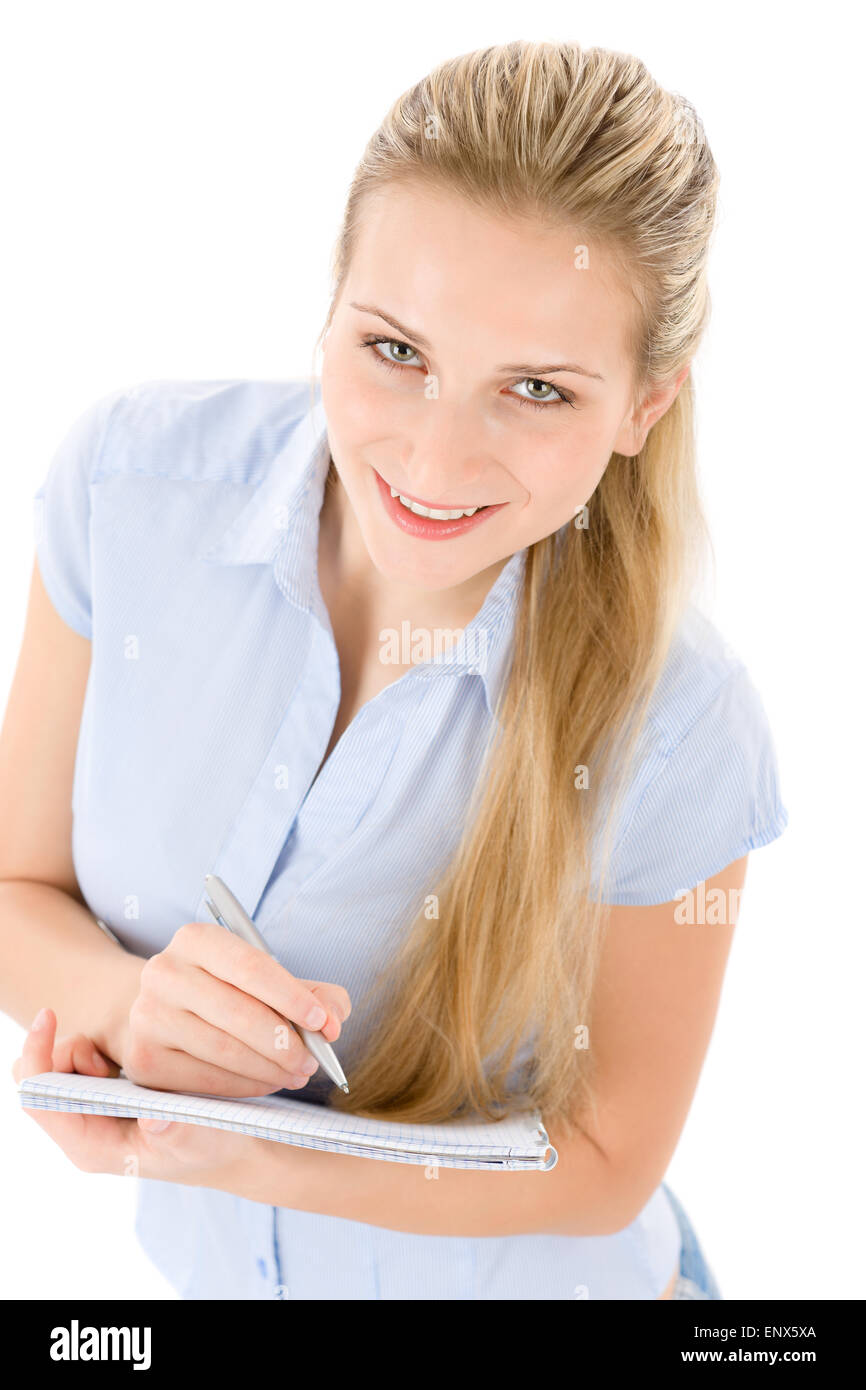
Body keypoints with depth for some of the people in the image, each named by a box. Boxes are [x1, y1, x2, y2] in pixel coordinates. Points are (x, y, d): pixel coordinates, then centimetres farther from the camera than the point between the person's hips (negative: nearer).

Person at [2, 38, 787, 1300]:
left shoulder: (676, 727, -29)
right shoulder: (133, 477, -22)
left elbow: (606, 1162, -17)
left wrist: (240, 1158, -31)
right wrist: (132, 1006, -33)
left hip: (526, 1277, -2)